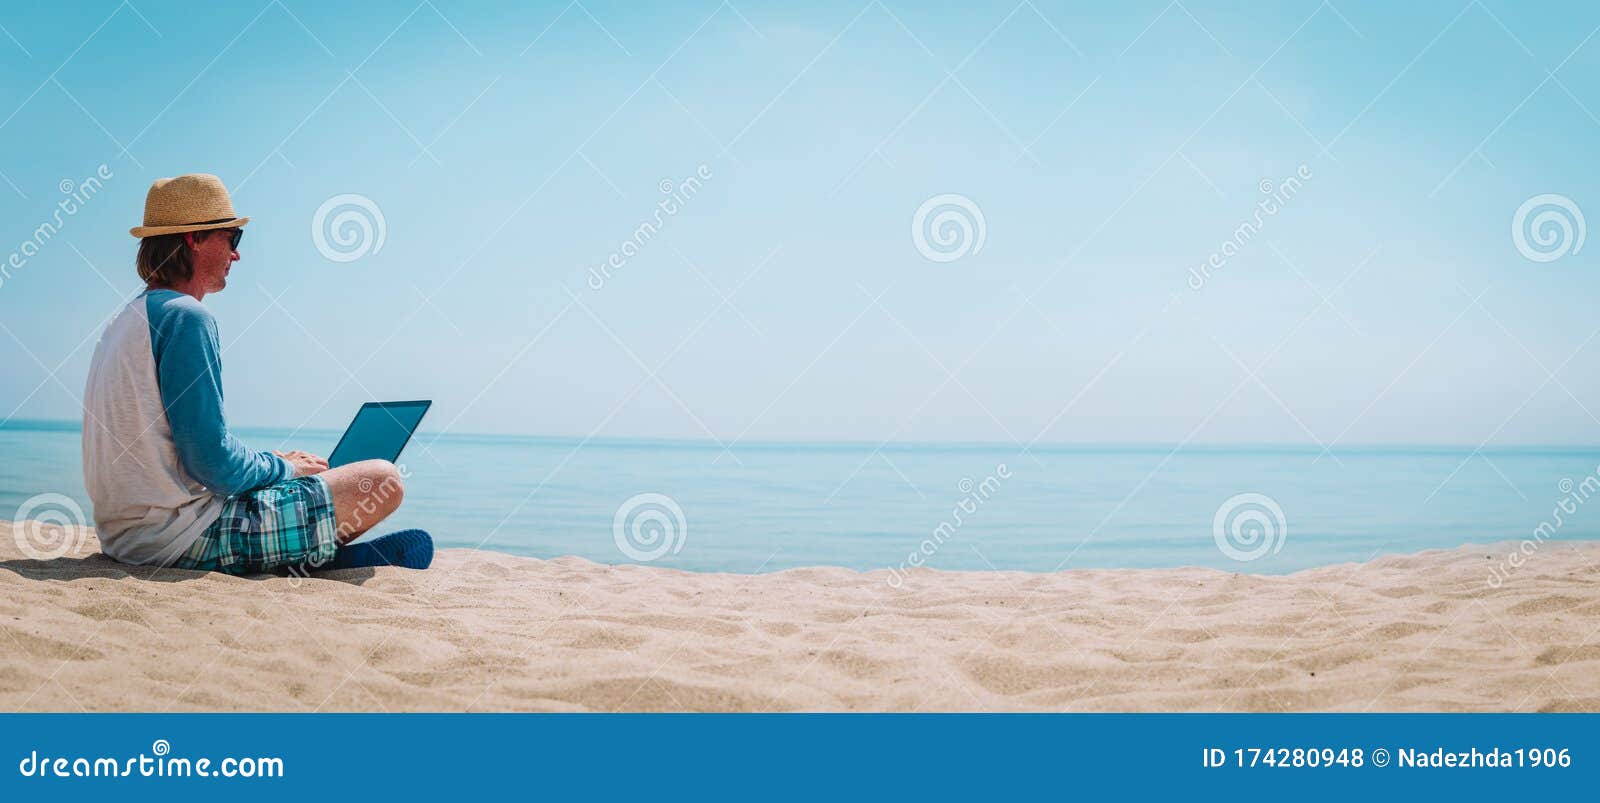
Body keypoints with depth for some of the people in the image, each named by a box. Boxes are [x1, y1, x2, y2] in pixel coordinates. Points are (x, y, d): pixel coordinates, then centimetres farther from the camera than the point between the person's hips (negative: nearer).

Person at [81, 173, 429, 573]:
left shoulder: (127, 318, 16)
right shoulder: (185, 318, -14)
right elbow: (213, 463, -20)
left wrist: (272, 462, 14)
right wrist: (282, 467, -1)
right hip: (183, 537, -10)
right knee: (382, 482, -9)